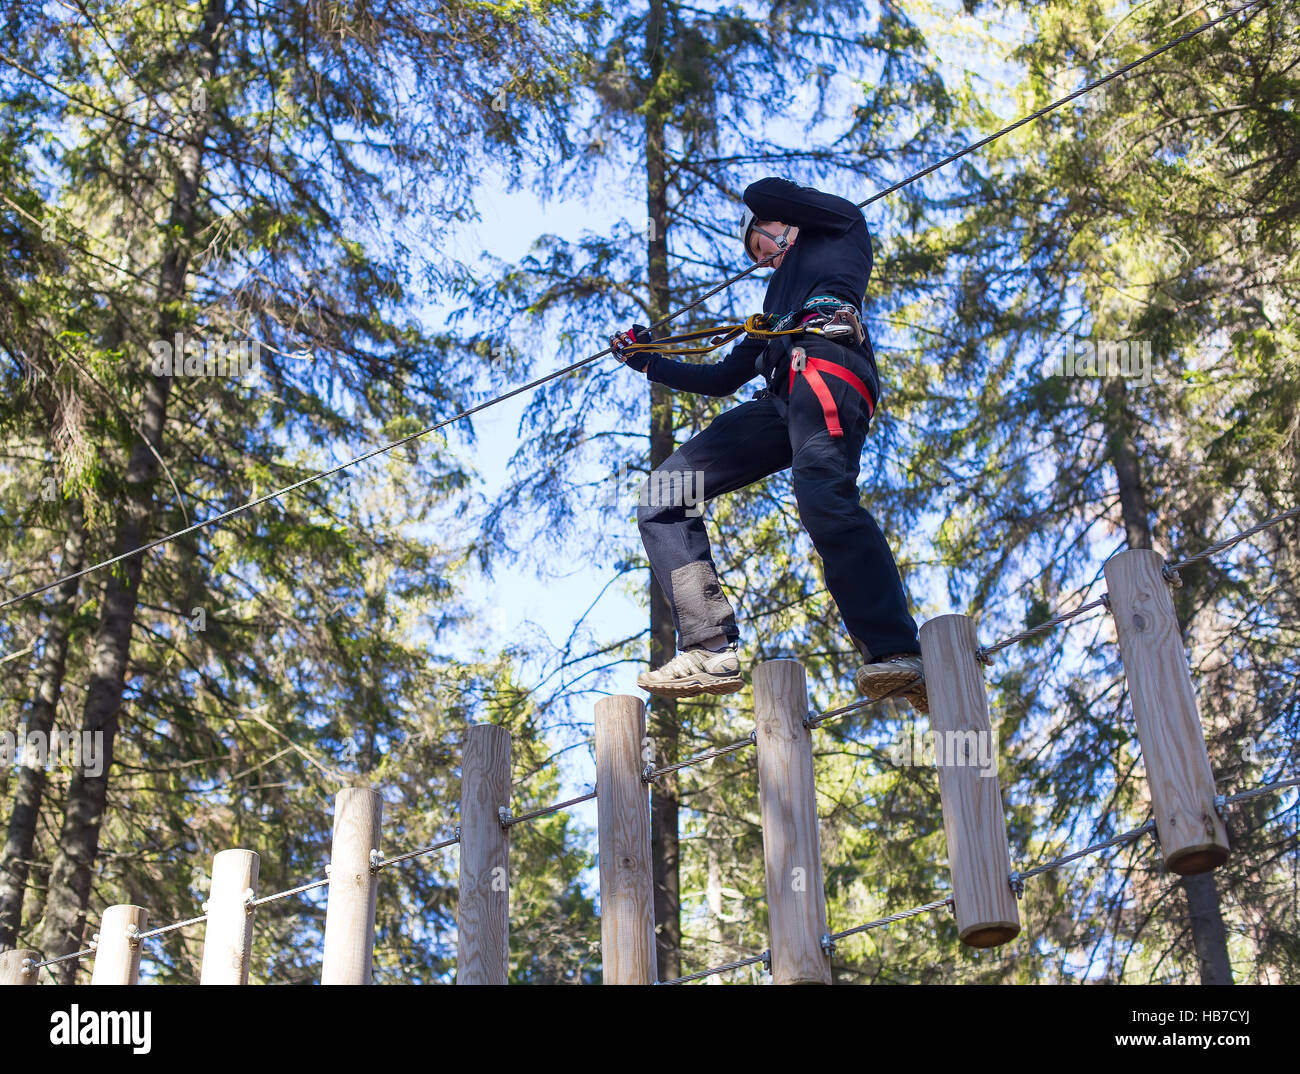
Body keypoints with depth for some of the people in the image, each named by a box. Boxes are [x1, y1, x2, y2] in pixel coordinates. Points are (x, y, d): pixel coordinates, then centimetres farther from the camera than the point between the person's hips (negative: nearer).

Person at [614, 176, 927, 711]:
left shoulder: (840, 230, 29)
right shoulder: (774, 306, 43)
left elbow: (766, 192, 19)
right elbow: (722, 378, 43)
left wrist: (760, 205, 41)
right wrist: (649, 363, 46)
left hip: (826, 361, -8)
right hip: (779, 400, 8)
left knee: (823, 497, -35)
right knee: (665, 495, -9)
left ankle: (896, 656, -43)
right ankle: (712, 650, -21)